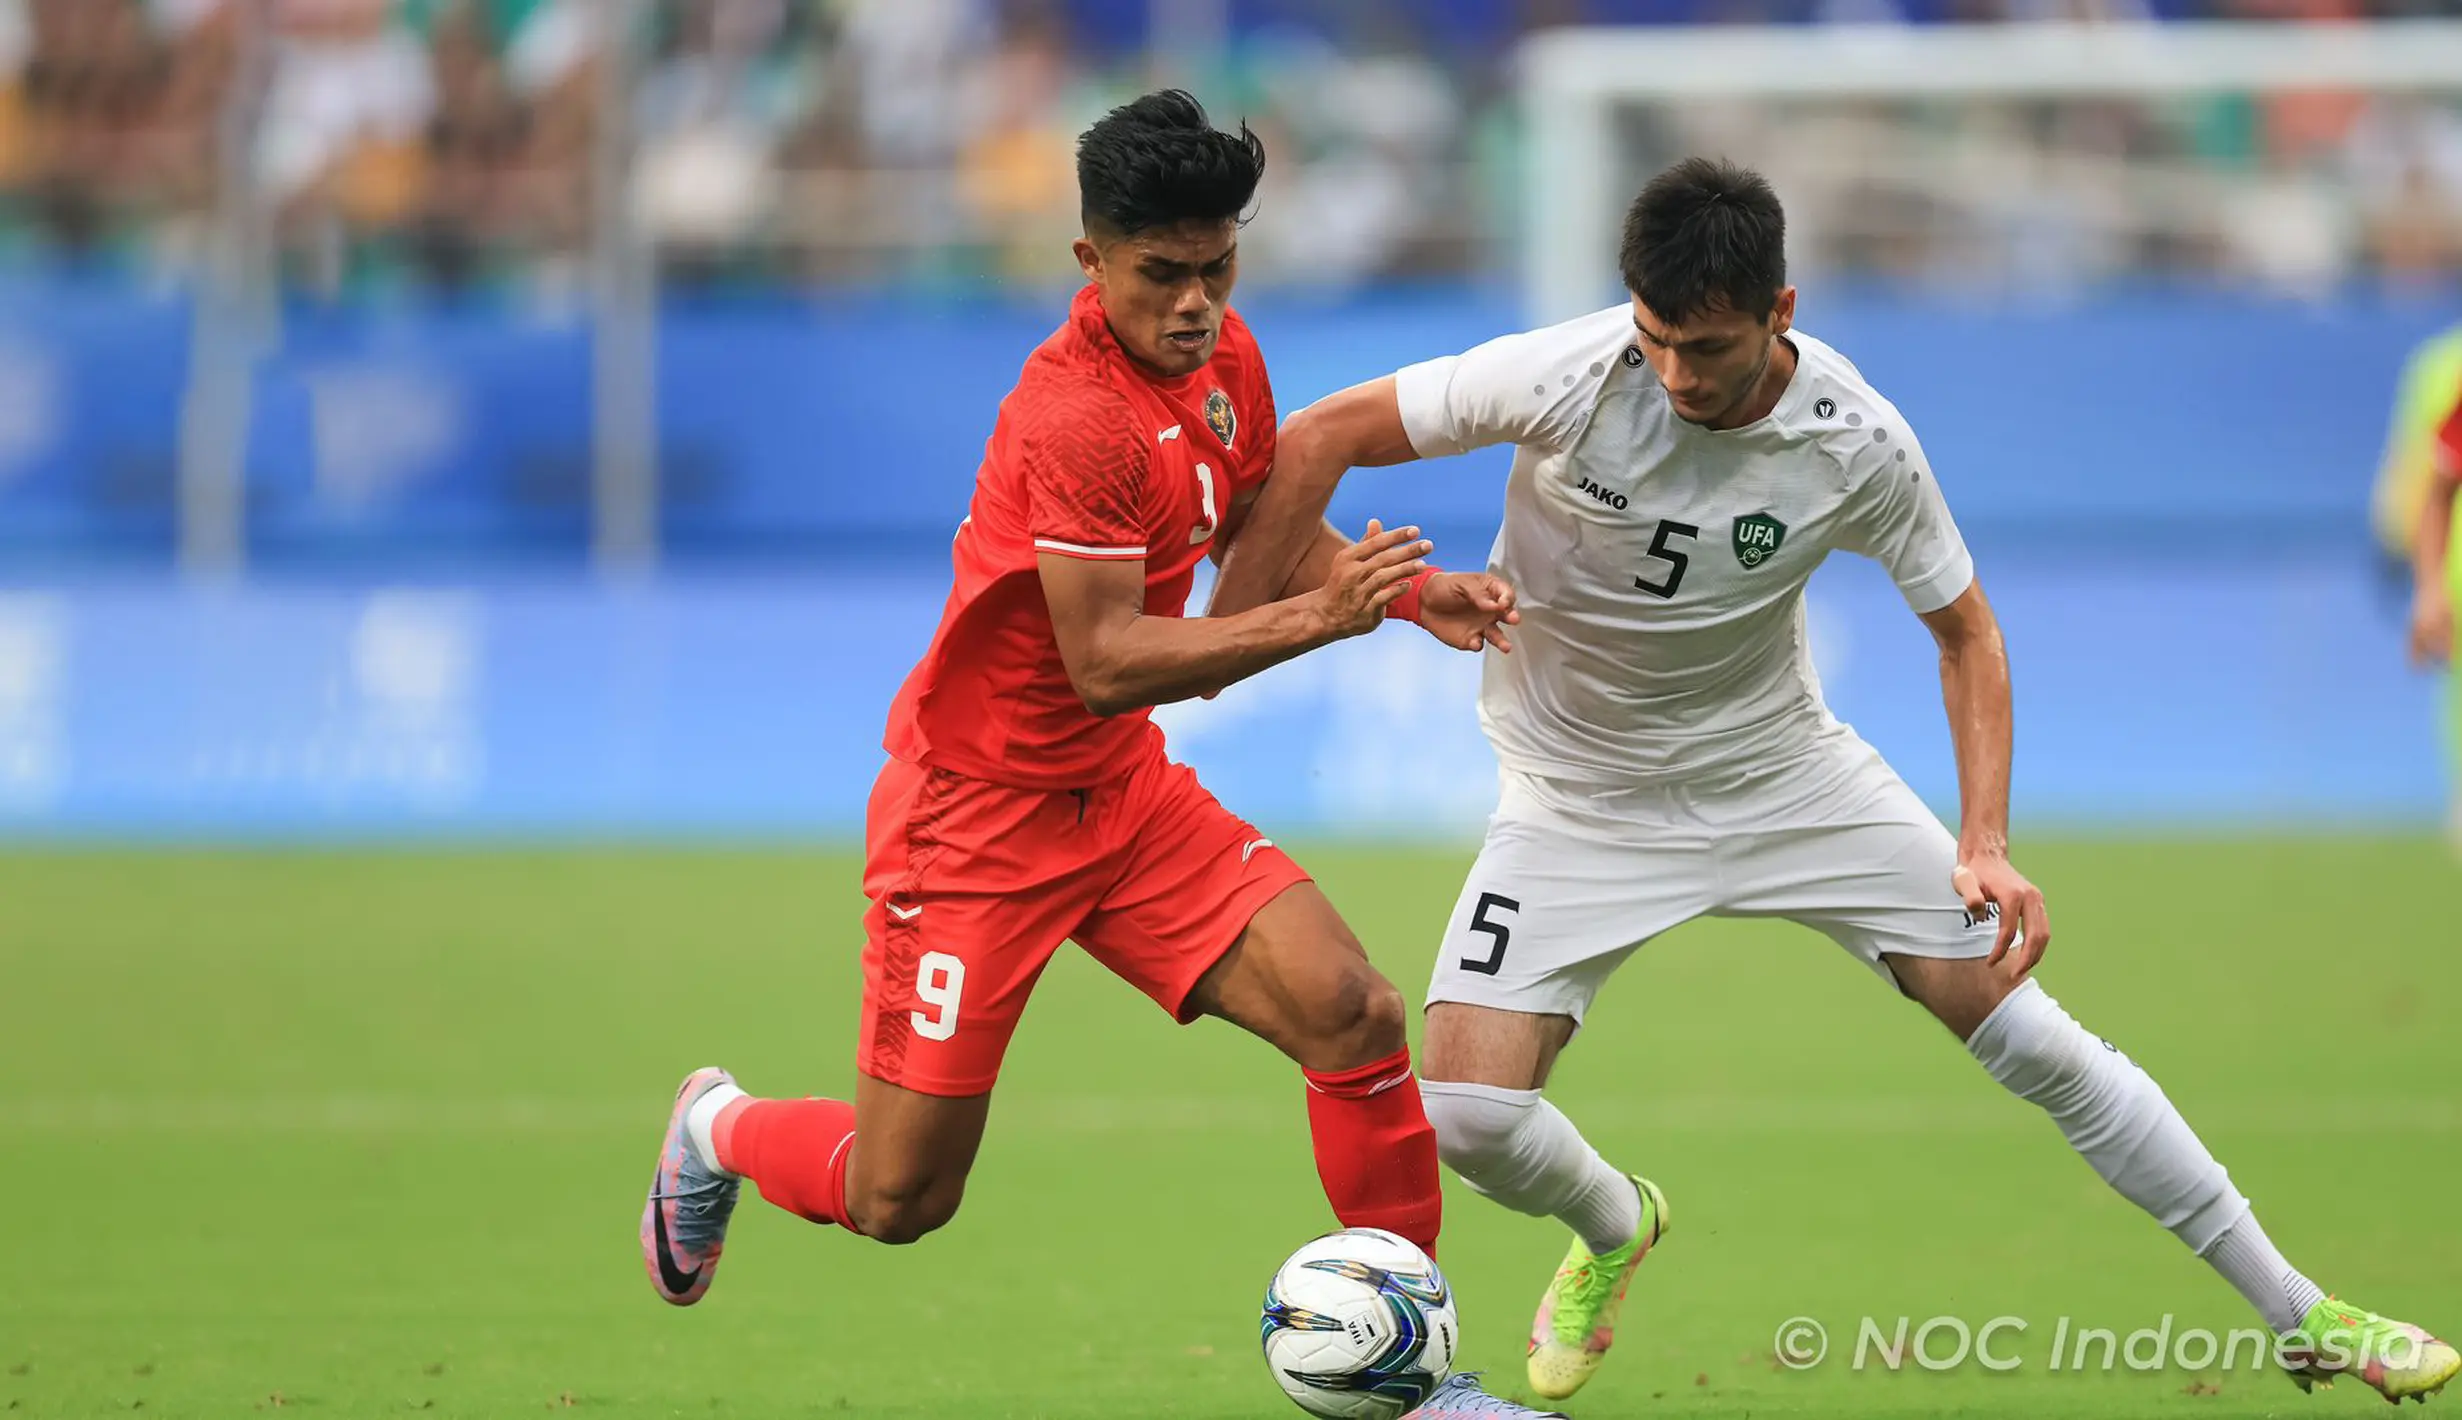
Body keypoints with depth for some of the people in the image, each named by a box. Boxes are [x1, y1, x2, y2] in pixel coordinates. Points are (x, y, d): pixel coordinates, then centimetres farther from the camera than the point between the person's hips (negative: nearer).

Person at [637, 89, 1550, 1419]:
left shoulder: (1224, 360, 0)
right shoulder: (1074, 417, -27)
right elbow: (1109, 661, -30)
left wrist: (1411, 592, 0)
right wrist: (1316, 620, -37)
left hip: (1124, 794, 7)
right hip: (977, 808, -7)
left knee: (1352, 1014, -14)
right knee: (898, 1200, -2)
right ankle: (723, 1131, 34)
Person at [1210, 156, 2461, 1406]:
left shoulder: (1860, 445, -19)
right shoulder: (1562, 382, -26)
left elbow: (1964, 631, -2)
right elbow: (1320, 440, -17)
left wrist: (1986, 844, -13)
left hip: (1785, 773, 1)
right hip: (1580, 807, -1)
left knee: (2032, 1041, -4)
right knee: (1464, 1111, -18)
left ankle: (2299, 1318, 10)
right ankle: (1612, 1228, 20)